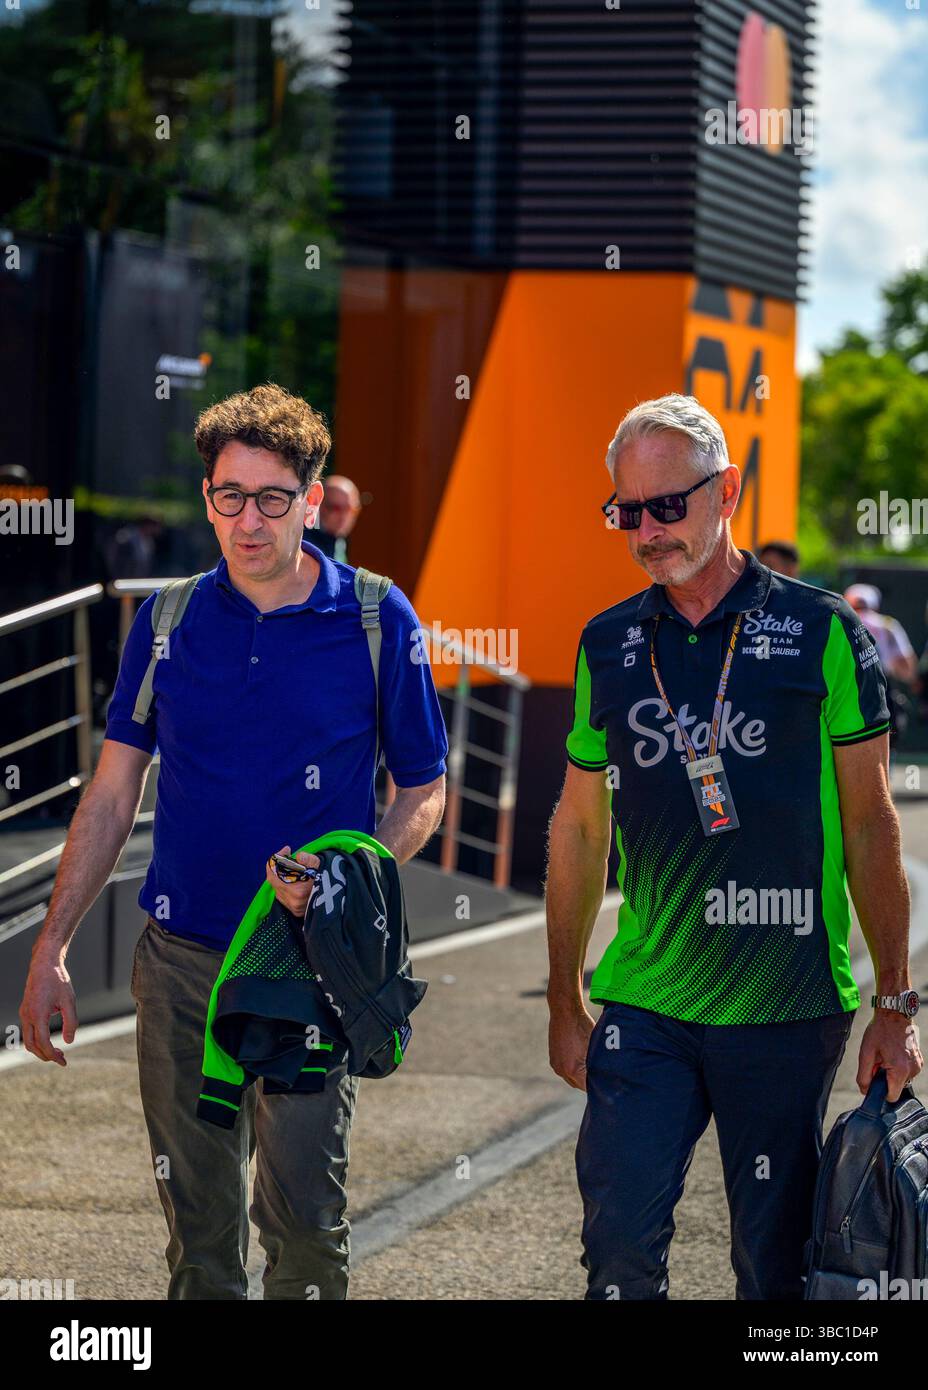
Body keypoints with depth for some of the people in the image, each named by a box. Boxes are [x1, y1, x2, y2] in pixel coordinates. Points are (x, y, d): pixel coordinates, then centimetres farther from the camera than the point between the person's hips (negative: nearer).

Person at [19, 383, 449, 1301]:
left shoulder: (376, 622, -4)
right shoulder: (170, 621, 4)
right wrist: (50, 949, 3)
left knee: (304, 1217, -5)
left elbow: (423, 792, 3)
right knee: (197, 1217, 9)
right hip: (180, 959, 3)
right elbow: (113, 793, 8)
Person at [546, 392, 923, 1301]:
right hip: (644, 1008, 2)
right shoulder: (608, 645, 6)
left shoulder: (821, 632, -3)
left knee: (776, 1261, 6)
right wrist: (565, 1002, 12)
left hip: (790, 1015, -2)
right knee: (619, 1246, -5)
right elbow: (579, 829, 14)